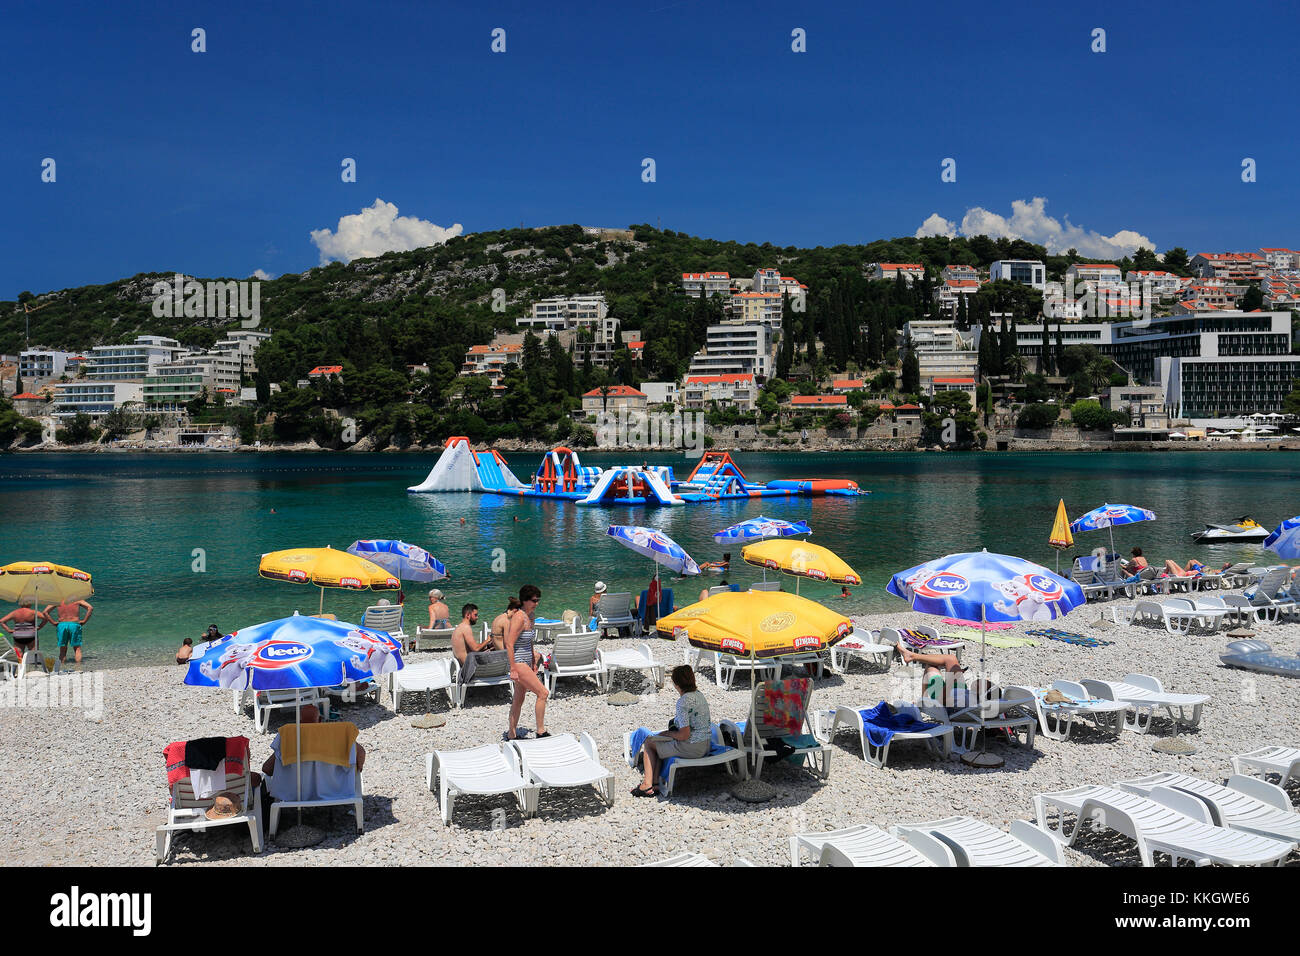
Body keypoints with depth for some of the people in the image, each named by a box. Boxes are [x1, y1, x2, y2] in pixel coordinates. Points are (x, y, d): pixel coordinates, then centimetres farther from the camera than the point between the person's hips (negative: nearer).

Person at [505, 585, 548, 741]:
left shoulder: (532, 615, 8)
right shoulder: (519, 618, -20)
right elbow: (509, 644, -22)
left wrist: (533, 663, 23)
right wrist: (513, 670, -23)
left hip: (526, 661, 9)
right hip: (518, 662, -9)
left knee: (519, 699, 15)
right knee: (543, 693, -9)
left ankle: (511, 735, 24)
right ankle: (541, 732, -1)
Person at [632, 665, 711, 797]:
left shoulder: (683, 702, -22)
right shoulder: (699, 695, 5)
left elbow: (684, 735, -23)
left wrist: (668, 733, -5)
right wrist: (676, 728, 15)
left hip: (690, 748, -9)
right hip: (705, 746, 9)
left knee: (648, 742, 13)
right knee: (659, 741, 26)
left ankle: (647, 785, 15)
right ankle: (655, 783, 18)